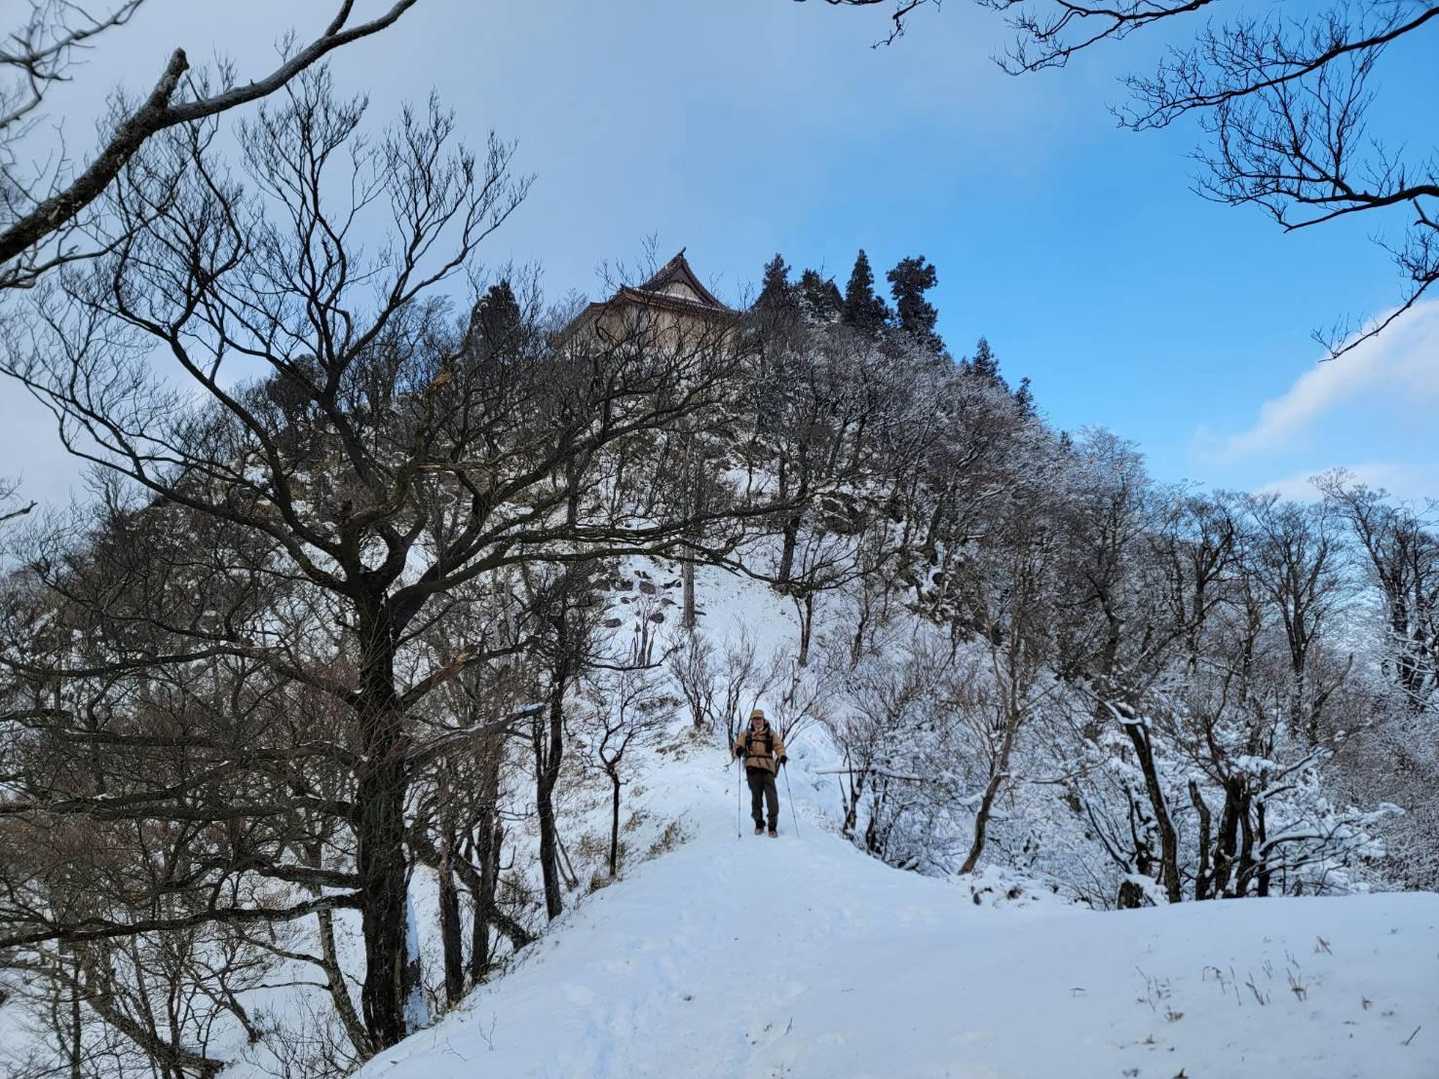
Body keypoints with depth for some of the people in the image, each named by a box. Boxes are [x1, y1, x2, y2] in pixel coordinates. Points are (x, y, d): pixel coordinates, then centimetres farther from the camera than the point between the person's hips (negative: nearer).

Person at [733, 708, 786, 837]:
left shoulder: (770, 733, 13)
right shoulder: (746, 734, 15)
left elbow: (778, 745, 5)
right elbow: (738, 745, 10)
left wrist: (782, 755, -15)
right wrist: (739, 750, -14)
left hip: (767, 767, -1)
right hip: (752, 767, 1)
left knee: (771, 795, -9)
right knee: (756, 795, 7)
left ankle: (773, 825, -4)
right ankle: (758, 823, 20)